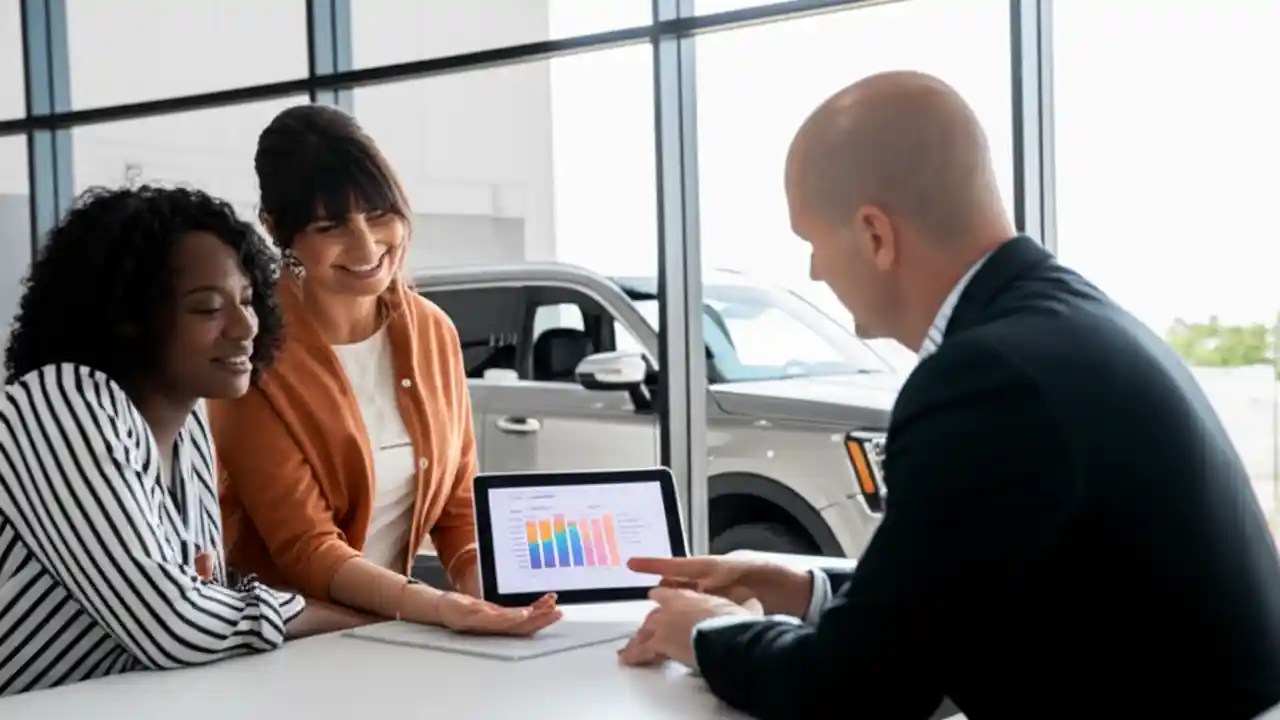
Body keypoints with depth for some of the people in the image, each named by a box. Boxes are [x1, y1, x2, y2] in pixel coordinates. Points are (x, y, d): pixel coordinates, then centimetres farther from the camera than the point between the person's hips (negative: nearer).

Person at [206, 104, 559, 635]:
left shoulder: (432, 331, 2)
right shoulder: (254, 351, -14)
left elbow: (459, 504, 6)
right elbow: (305, 547, -17)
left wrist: (486, 594, -13)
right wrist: (435, 607, -31)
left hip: (384, 628, 6)